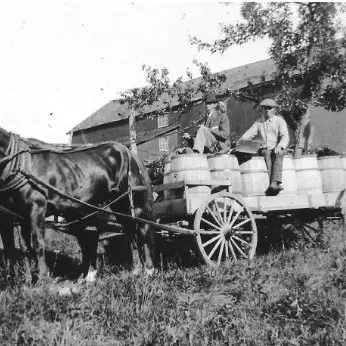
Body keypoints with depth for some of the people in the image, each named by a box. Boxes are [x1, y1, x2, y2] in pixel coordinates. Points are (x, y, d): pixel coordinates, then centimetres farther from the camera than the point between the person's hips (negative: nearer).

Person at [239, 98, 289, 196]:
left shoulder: (280, 121, 7)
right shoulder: (258, 122, 16)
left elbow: (285, 137, -5)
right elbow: (249, 133, 6)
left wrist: (279, 146, -26)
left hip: (278, 149, -1)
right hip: (264, 149, 1)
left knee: (277, 155, -35)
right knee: (267, 155, -33)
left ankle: (275, 182, -49)